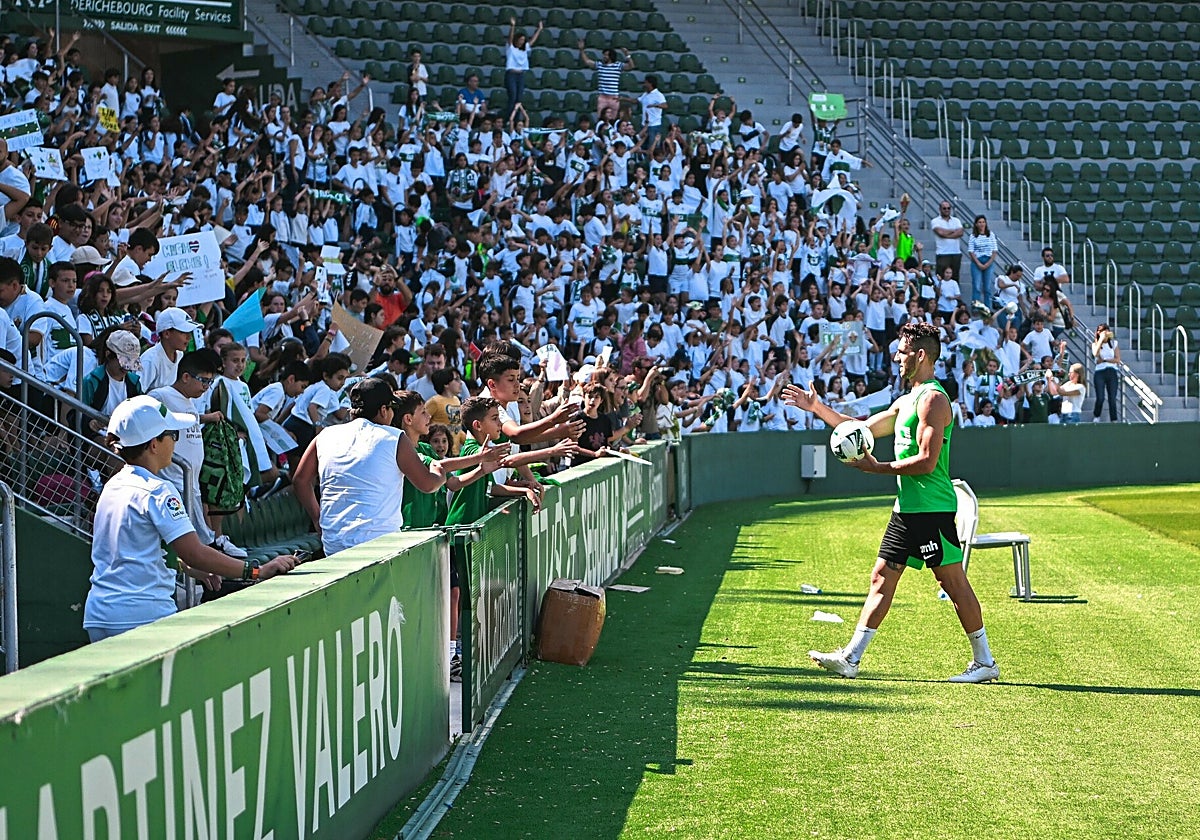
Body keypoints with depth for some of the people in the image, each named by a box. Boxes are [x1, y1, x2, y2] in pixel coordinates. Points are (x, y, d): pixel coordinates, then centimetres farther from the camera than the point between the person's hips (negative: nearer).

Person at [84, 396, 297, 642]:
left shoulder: (113, 486, 13)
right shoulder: (157, 491, -12)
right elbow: (194, 552, -18)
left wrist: (191, 567, 23)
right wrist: (257, 571, -16)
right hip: (143, 616, -9)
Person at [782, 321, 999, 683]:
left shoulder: (933, 399, -13)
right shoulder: (907, 401, 17)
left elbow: (927, 461, -21)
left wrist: (878, 468, -15)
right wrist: (817, 408, 24)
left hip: (932, 510, -10)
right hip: (907, 508, 10)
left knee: (953, 581, -5)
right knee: (882, 578, 8)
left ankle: (985, 662, 3)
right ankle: (851, 657, 9)